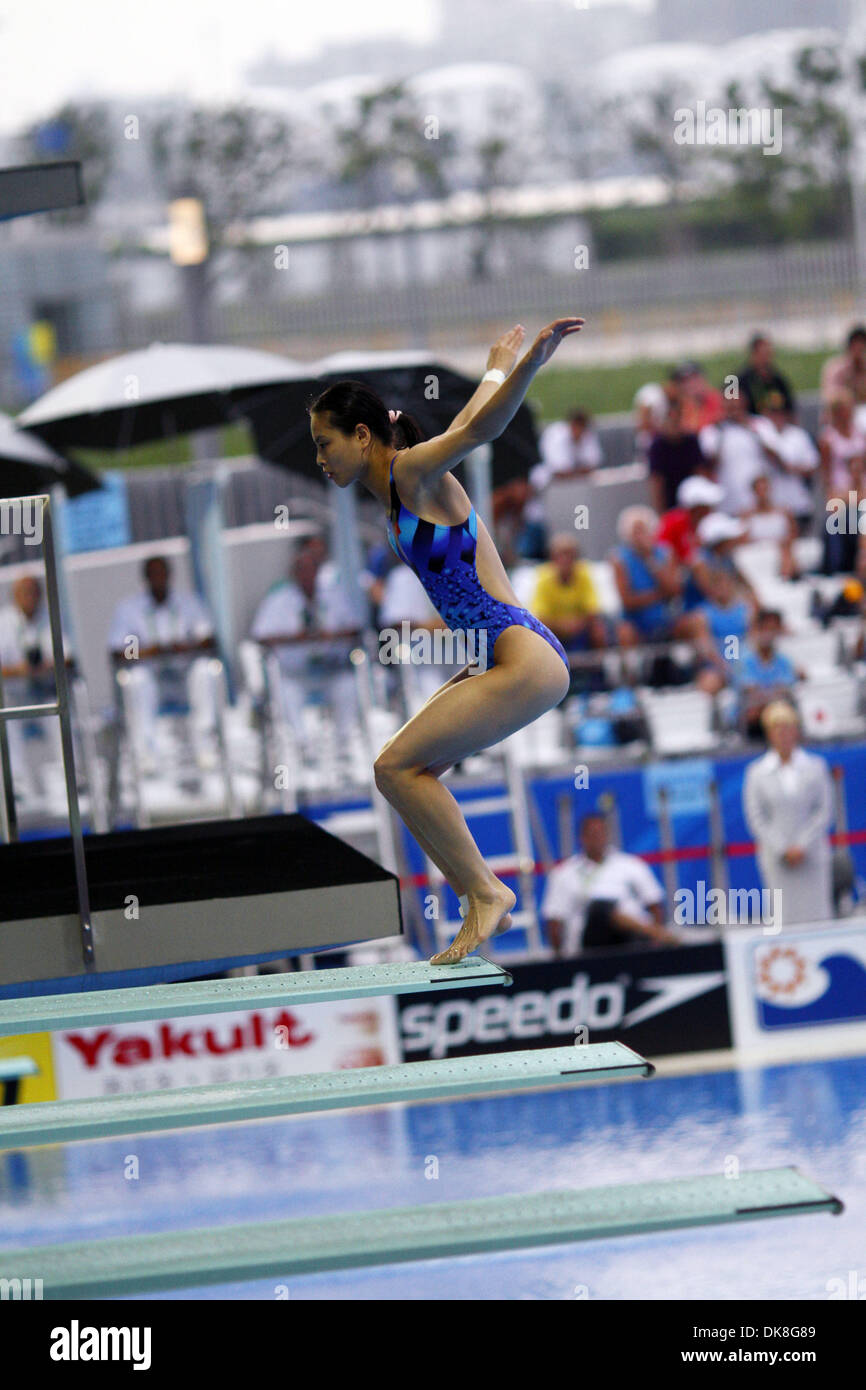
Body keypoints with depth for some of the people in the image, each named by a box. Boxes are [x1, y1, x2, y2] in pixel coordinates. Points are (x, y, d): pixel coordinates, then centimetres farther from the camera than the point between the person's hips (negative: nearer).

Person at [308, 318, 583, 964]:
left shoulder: (412, 470, -7)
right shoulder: (395, 489, 16)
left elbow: (483, 425, -23)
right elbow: (471, 421, 31)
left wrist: (534, 358, -39)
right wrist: (501, 363, 49)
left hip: (526, 659, -10)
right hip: (499, 660, 10)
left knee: (399, 768, -14)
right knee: (403, 772, 10)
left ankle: (485, 891, -8)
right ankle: (484, 899, 10)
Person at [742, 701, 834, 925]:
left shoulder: (815, 767, 3)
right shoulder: (757, 772, 1)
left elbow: (824, 812, 2)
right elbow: (756, 818, 0)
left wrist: (802, 847, -9)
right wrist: (783, 849, -10)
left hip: (812, 855, 0)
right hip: (776, 859, 0)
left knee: (817, 916, -3)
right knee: (786, 917, -2)